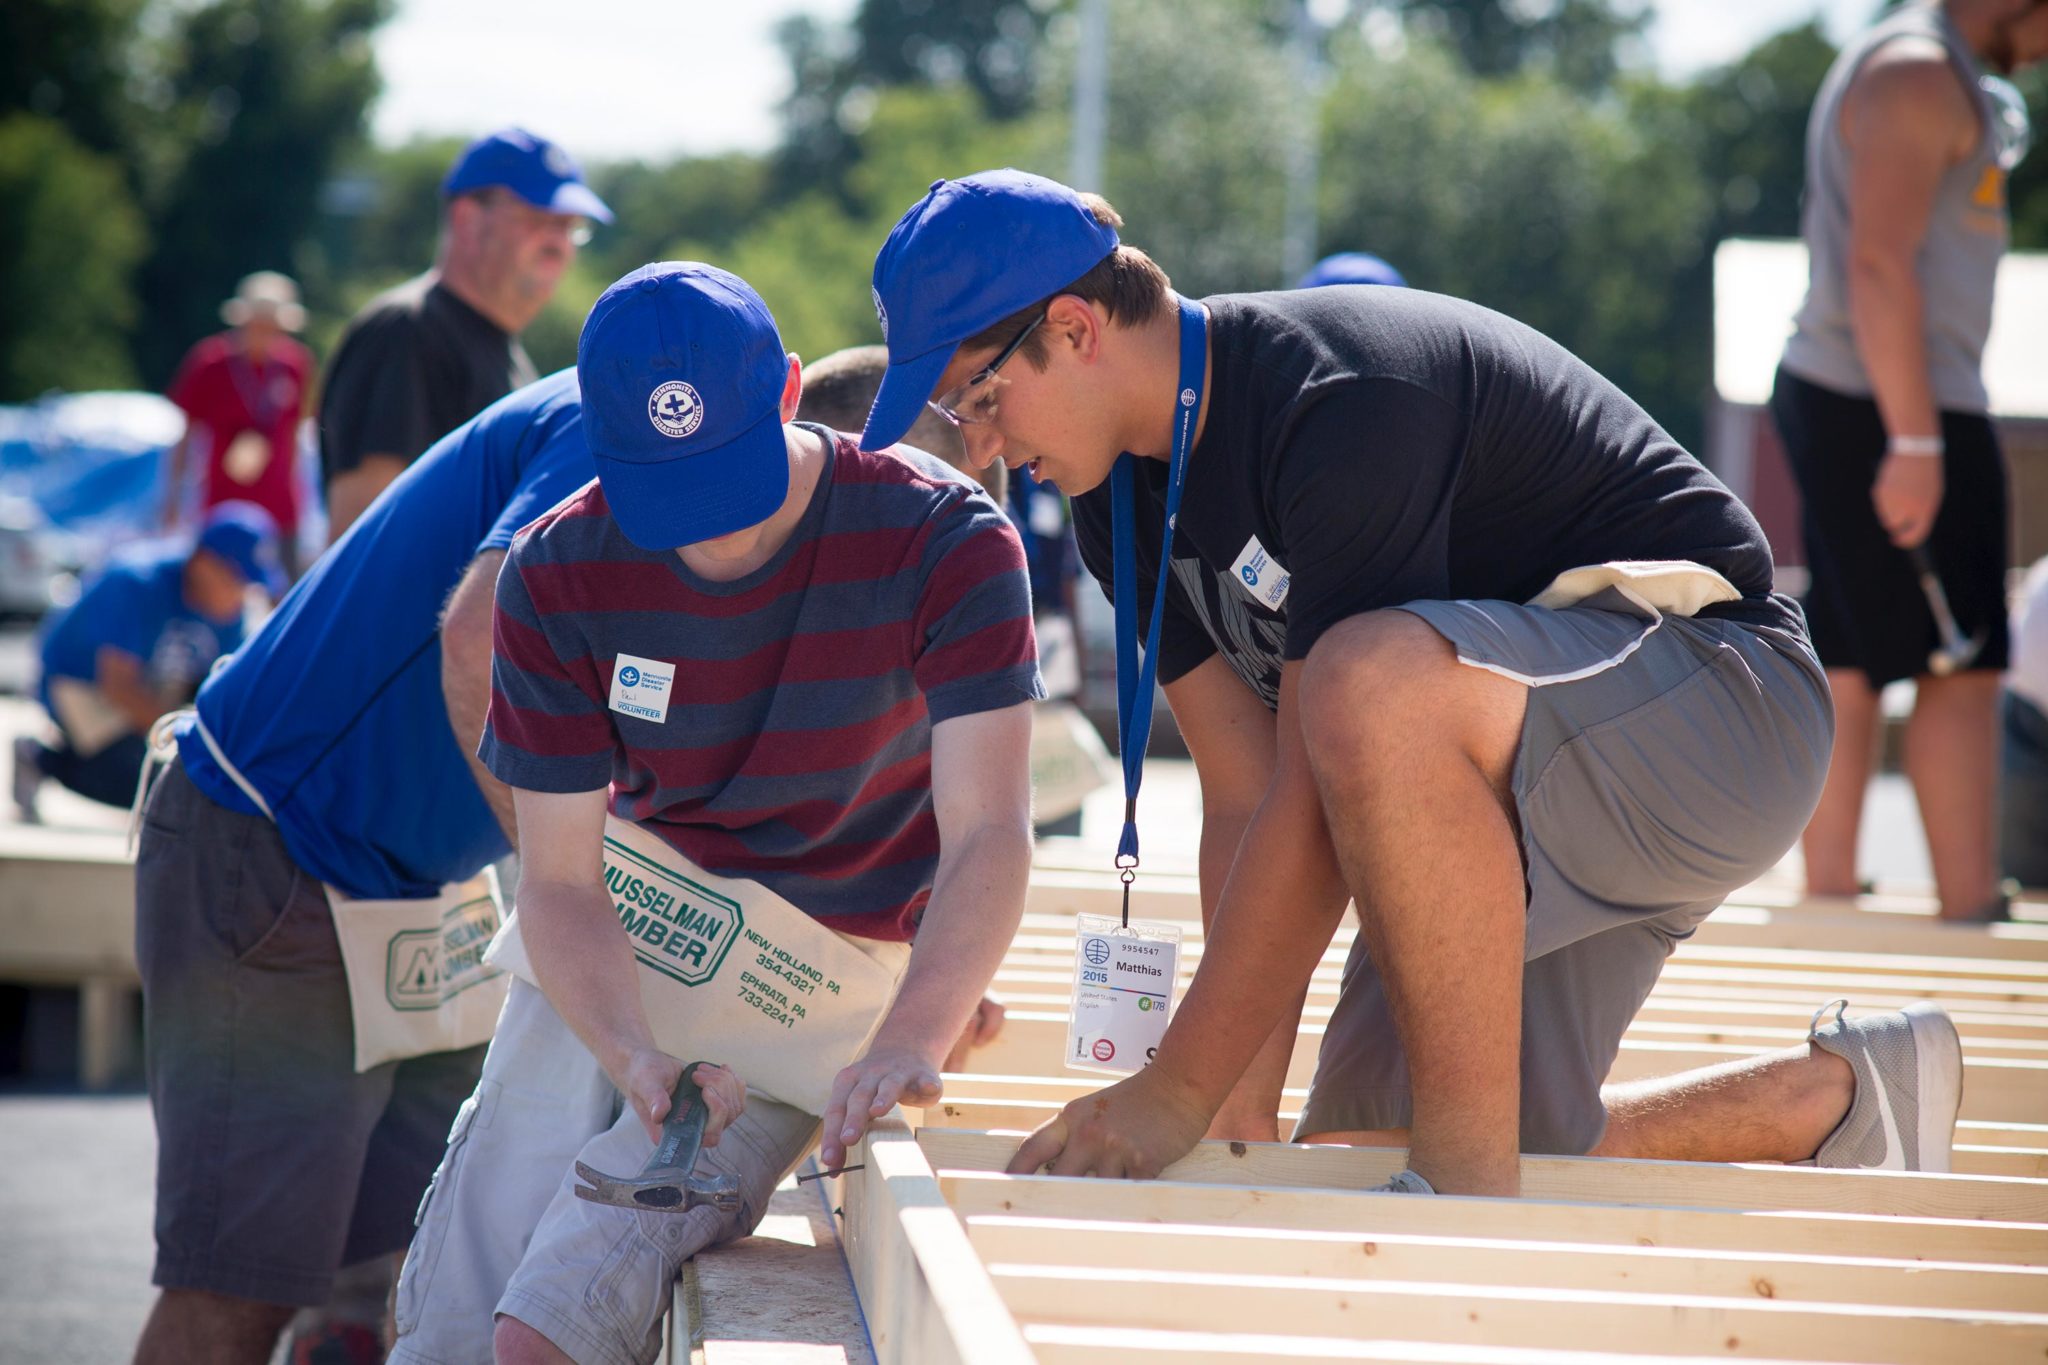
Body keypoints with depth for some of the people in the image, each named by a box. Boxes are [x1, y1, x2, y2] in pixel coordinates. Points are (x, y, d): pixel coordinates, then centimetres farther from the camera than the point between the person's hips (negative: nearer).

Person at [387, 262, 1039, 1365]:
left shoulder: (942, 543, -20)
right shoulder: (556, 578, -12)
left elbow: (987, 837, -27)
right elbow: (560, 881, -11)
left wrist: (909, 1043, -45)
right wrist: (634, 1056, -32)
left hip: (820, 971, -3)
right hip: (611, 948, 3)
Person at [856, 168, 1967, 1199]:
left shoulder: (1342, 400, -26)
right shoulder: (1125, 491, 3)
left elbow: (1319, 805, -27)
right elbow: (1246, 802, 0)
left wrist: (1182, 1093, -24)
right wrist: (1244, 1112, -8)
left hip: (1722, 700, -10)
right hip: (1514, 794, 10)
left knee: (1375, 681, -39)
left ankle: (1471, 1178, -29)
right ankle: (1838, 1100, 15)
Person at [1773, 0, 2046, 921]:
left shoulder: (1940, 75, 19)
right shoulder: (1918, 74, -14)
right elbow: (1881, 265, -21)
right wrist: (1916, 442, -23)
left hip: (1830, 396, 10)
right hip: (1888, 405, -10)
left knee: (1848, 668, 9)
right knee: (1962, 671, -8)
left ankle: (1828, 893, 11)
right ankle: (1971, 922, -7)